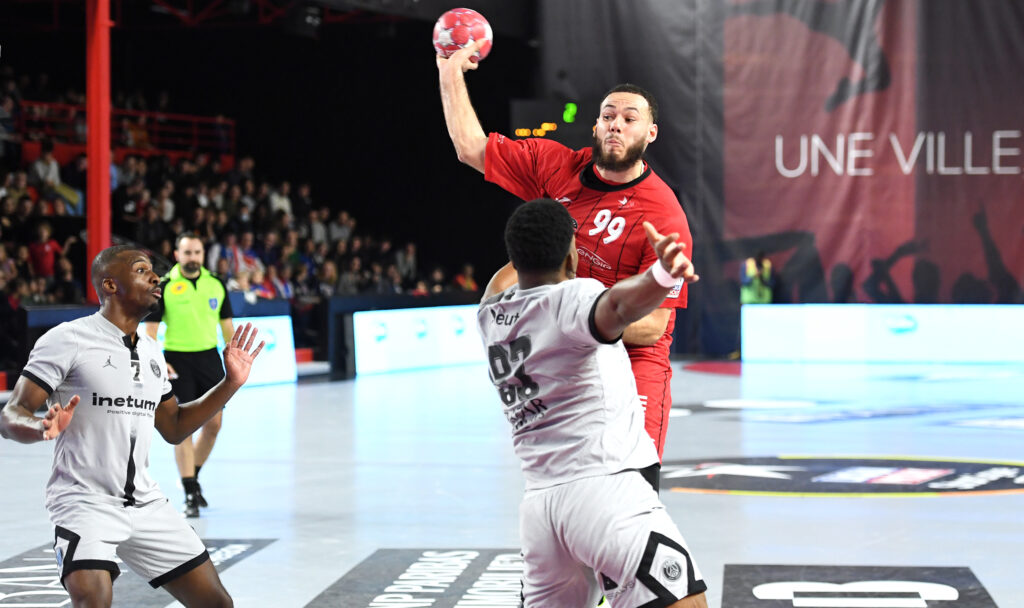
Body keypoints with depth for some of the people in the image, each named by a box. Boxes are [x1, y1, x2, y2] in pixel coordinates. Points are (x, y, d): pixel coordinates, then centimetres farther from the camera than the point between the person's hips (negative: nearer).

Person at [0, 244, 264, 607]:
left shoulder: (150, 352, 14)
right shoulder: (68, 339, -8)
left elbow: (174, 428, 23)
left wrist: (231, 384, 14)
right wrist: (45, 427, -34)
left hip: (145, 504, 7)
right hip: (85, 503, -7)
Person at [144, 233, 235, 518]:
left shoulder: (215, 284, 6)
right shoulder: (164, 287, -5)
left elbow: (226, 324, 13)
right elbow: (151, 327, -4)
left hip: (209, 357, 4)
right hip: (177, 360, -4)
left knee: (213, 424, 4)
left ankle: (193, 475, 27)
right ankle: (190, 494, 0)